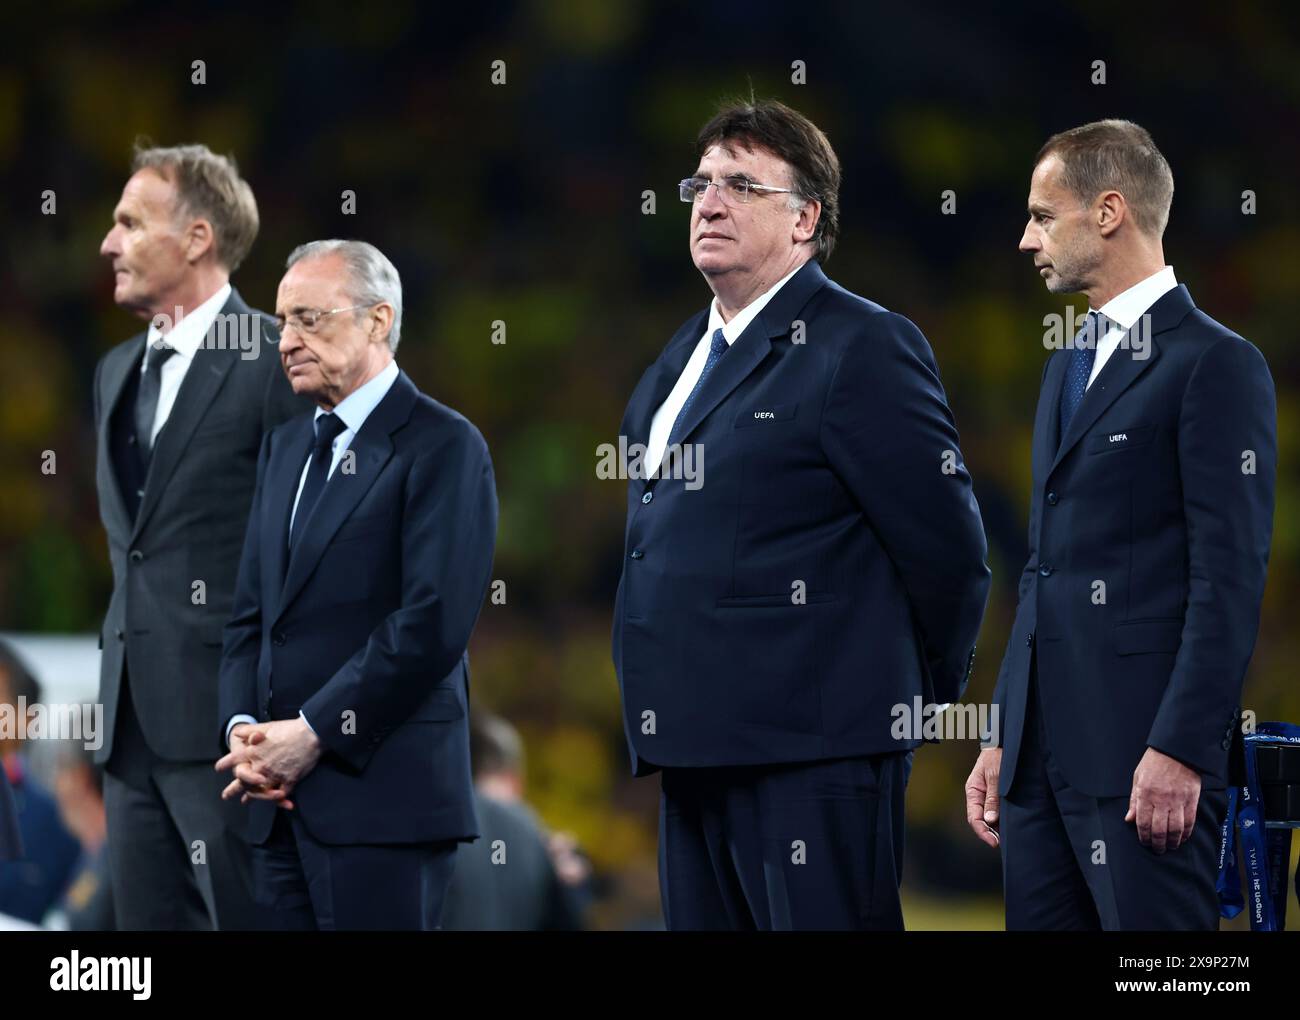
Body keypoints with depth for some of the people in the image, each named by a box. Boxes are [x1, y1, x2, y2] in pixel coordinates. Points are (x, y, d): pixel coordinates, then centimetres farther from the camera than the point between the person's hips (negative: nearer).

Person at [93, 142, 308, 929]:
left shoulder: (277, 361, -8)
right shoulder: (117, 371, 18)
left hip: (227, 717, -8)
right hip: (134, 717, 8)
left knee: (249, 918, -7)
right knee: (149, 922, 7)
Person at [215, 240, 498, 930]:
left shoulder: (443, 447, -5)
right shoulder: (284, 447, 20)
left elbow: (433, 623, -14)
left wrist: (315, 734, -14)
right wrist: (242, 728, 0)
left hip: (381, 795, -7)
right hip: (282, 797, 7)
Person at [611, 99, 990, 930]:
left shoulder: (863, 348, -10)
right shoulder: (684, 357, 19)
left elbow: (948, 549, -11)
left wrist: (922, 698, 0)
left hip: (811, 765, -9)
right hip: (697, 753, 9)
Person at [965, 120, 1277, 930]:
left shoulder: (1216, 364, -6)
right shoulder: (1068, 368, 21)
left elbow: (1230, 578, -13)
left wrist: (1180, 750, -19)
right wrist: (1004, 740, 18)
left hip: (1145, 752, -8)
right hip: (1043, 749, 8)